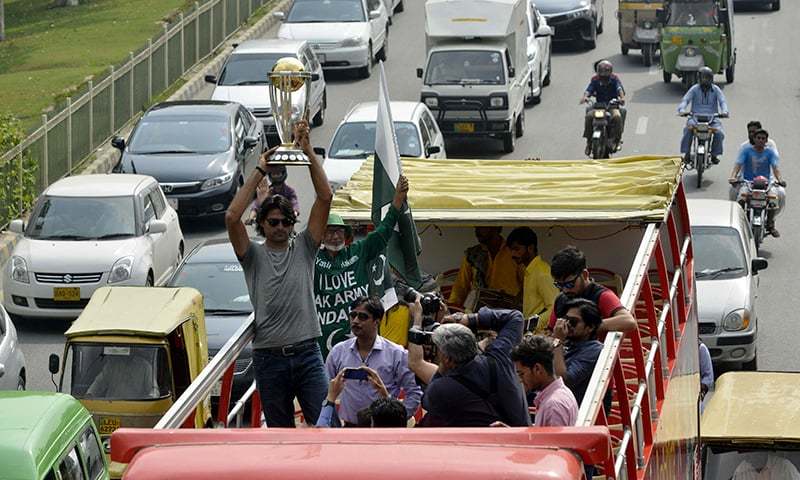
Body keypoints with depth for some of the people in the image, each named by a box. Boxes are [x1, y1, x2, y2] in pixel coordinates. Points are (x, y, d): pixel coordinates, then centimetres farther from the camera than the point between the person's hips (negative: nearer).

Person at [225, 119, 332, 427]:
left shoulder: (303, 248, 8)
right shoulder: (254, 256, 6)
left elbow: (325, 198, -1)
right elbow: (232, 217, -11)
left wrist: (308, 152, -5)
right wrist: (259, 171, -7)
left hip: (307, 353, 0)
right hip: (269, 358, 0)